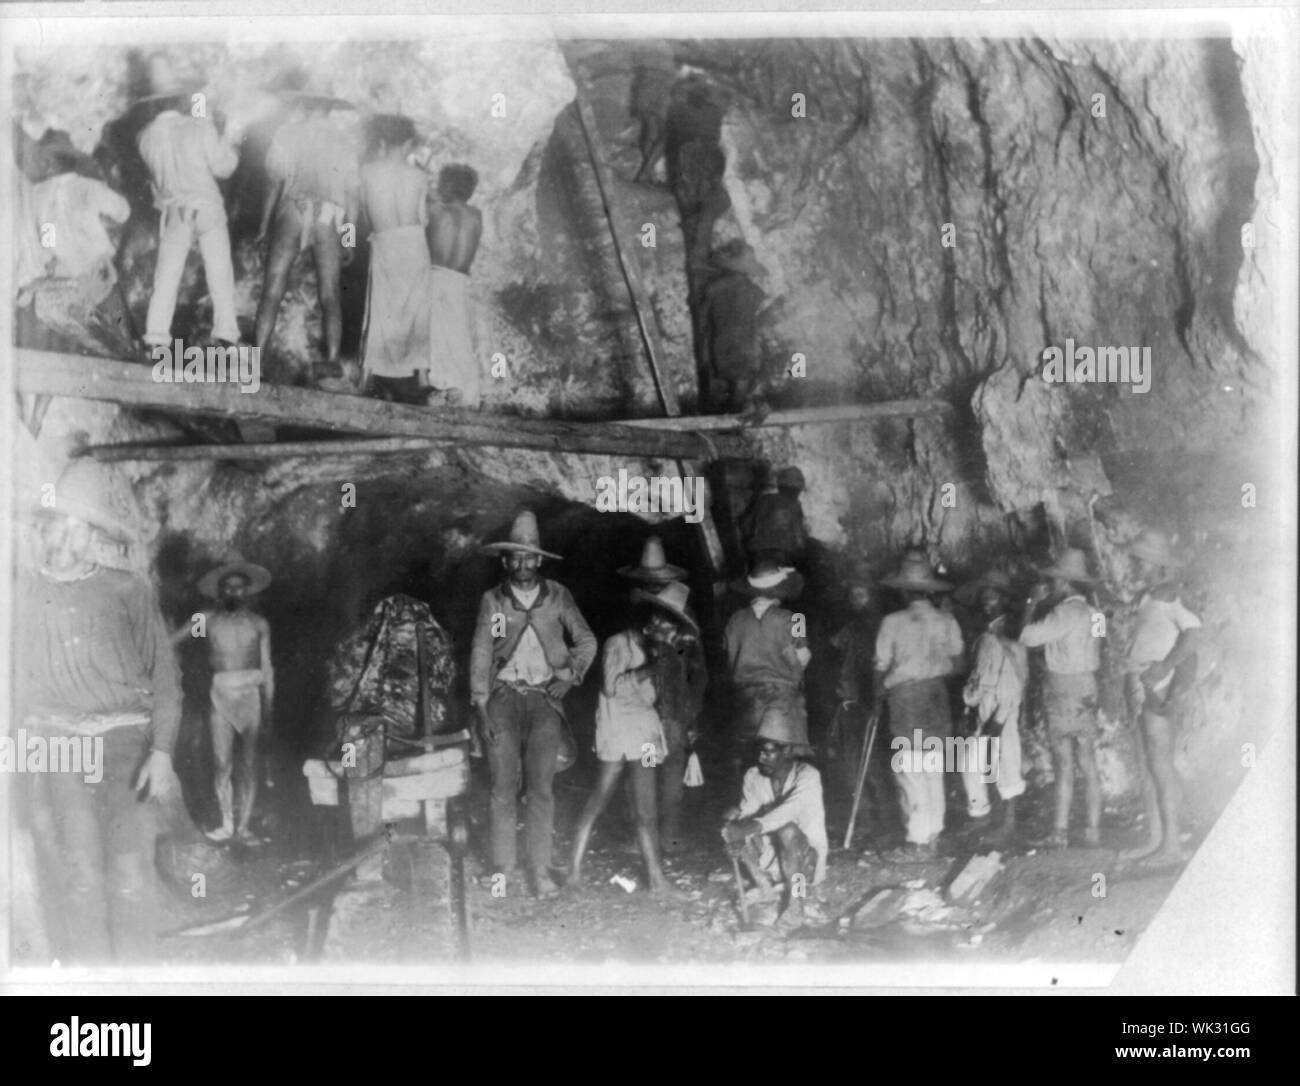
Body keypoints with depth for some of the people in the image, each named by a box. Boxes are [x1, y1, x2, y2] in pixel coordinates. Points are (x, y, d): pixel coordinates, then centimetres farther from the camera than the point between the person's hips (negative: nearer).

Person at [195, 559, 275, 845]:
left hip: (252, 695, 1)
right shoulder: (208, 620, 6)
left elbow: (267, 669, 7)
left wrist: (268, 710, 3)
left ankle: (244, 826, 9)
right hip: (221, 695, 0)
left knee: (250, 765, 2)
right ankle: (227, 823, 10)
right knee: (222, 764, -3)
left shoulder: (259, 624, 7)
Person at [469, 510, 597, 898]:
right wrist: (481, 709, -2)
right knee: (503, 786, -4)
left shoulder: (557, 596, 7)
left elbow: (586, 641, 14)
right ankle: (502, 868, 6)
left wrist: (569, 676, 0)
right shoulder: (492, 600, 6)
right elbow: (480, 655, 4)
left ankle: (541, 871, -1)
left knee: (541, 786, -7)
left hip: (544, 697, 0)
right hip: (504, 695, 0)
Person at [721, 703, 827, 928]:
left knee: (787, 829, -34)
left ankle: (795, 902, -19)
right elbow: (746, 810, -11)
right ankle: (767, 895, -11)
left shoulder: (807, 776, -18)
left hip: (808, 861, -4)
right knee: (734, 828, -20)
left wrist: (751, 827, -47)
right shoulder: (753, 776, -4)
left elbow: (788, 812, -35)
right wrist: (735, 816, -35)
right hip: (772, 863, 4)